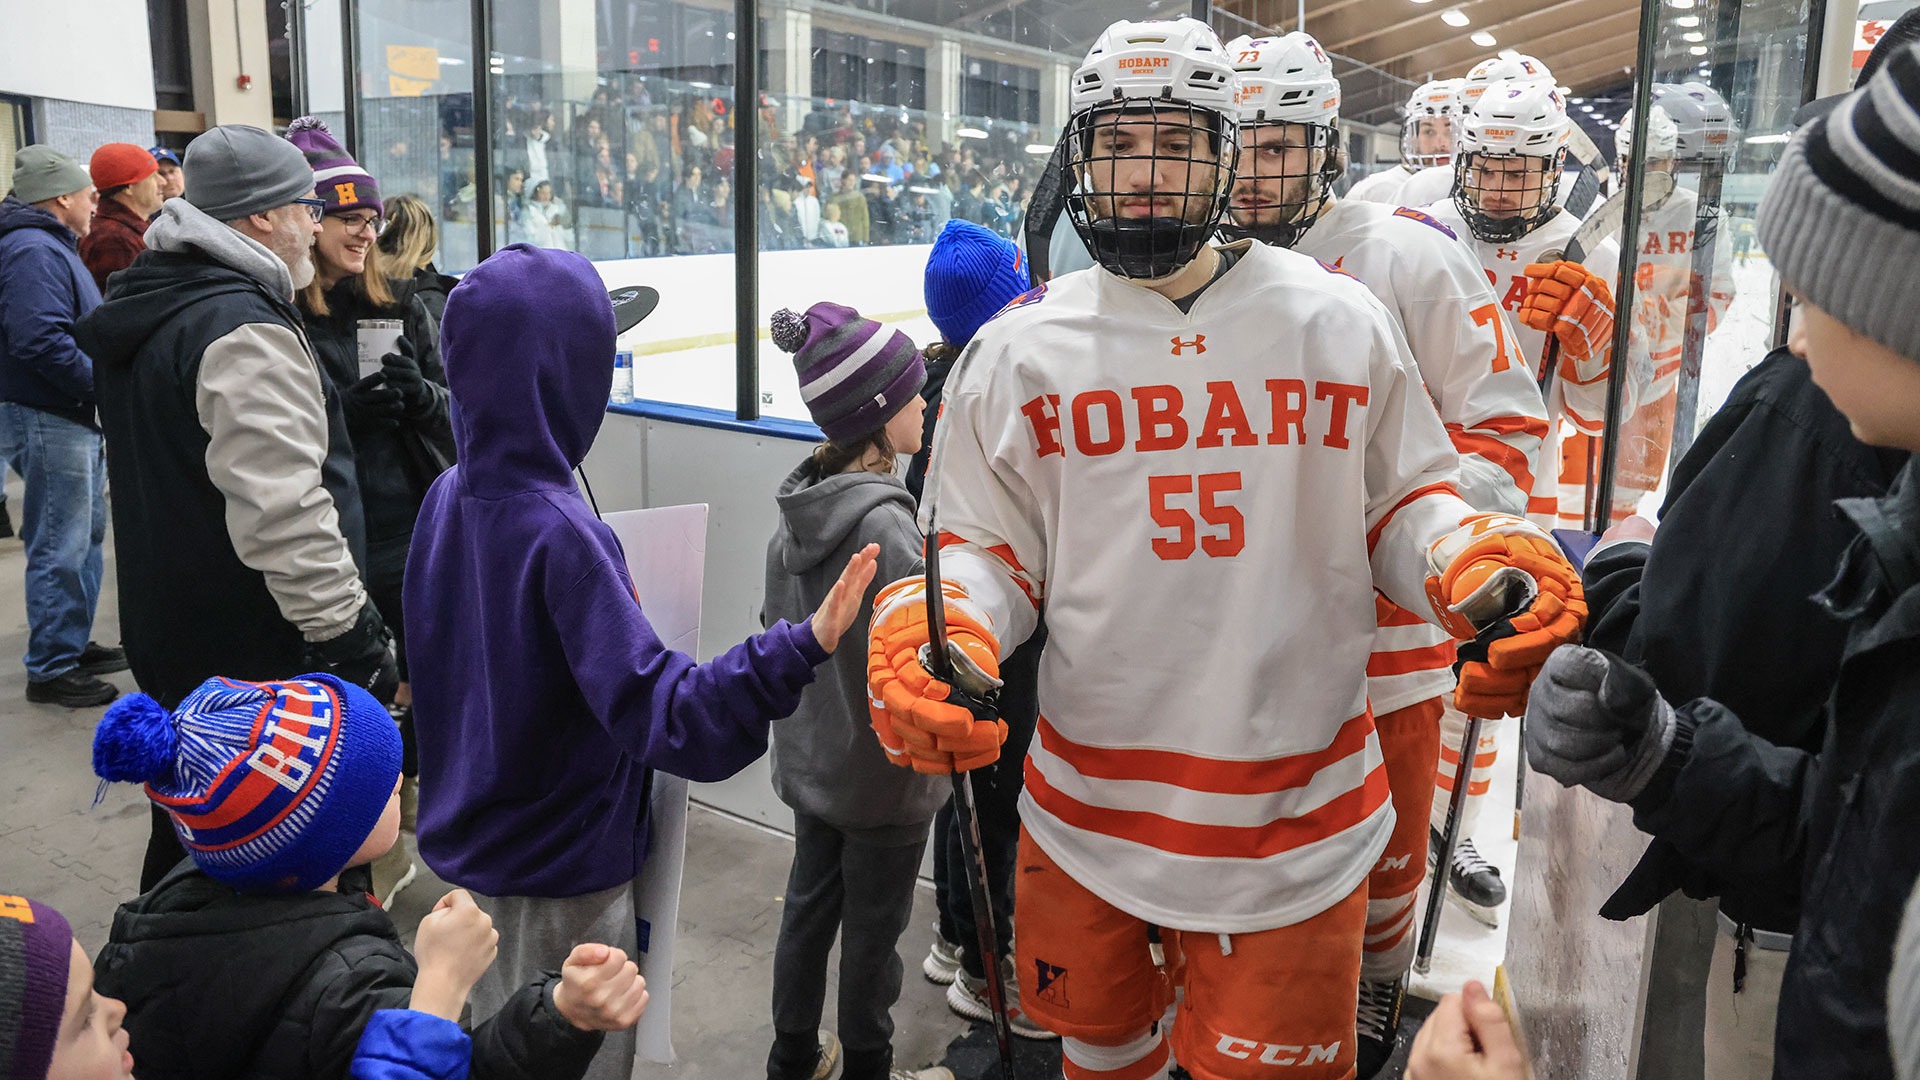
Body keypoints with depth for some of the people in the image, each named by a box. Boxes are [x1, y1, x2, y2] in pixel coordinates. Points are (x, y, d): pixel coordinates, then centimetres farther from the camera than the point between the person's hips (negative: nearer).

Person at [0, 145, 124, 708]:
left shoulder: (52, 248, 17)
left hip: (73, 418, 11)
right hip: (48, 421, -11)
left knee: (85, 537, 18)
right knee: (61, 548, -4)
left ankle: (75, 644, 30)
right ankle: (51, 669, 5)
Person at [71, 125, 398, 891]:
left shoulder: (148, 304, 12)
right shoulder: (246, 333, -21)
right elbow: (286, 517, -29)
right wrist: (353, 640, -22)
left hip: (171, 630, 10)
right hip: (265, 655, -10)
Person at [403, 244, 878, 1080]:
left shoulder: (449, 497, -3)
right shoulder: (558, 532, -28)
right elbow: (657, 714, -34)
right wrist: (800, 649, -44)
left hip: (469, 843, 8)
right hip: (560, 875, -7)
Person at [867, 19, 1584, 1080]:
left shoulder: (1340, 322, -1)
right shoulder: (1020, 350, 0)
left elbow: (1400, 505, 7)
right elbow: (982, 547, 4)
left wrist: (1483, 564, -13)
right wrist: (935, 626, -16)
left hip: (1295, 819, -1)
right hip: (1089, 809, 1)